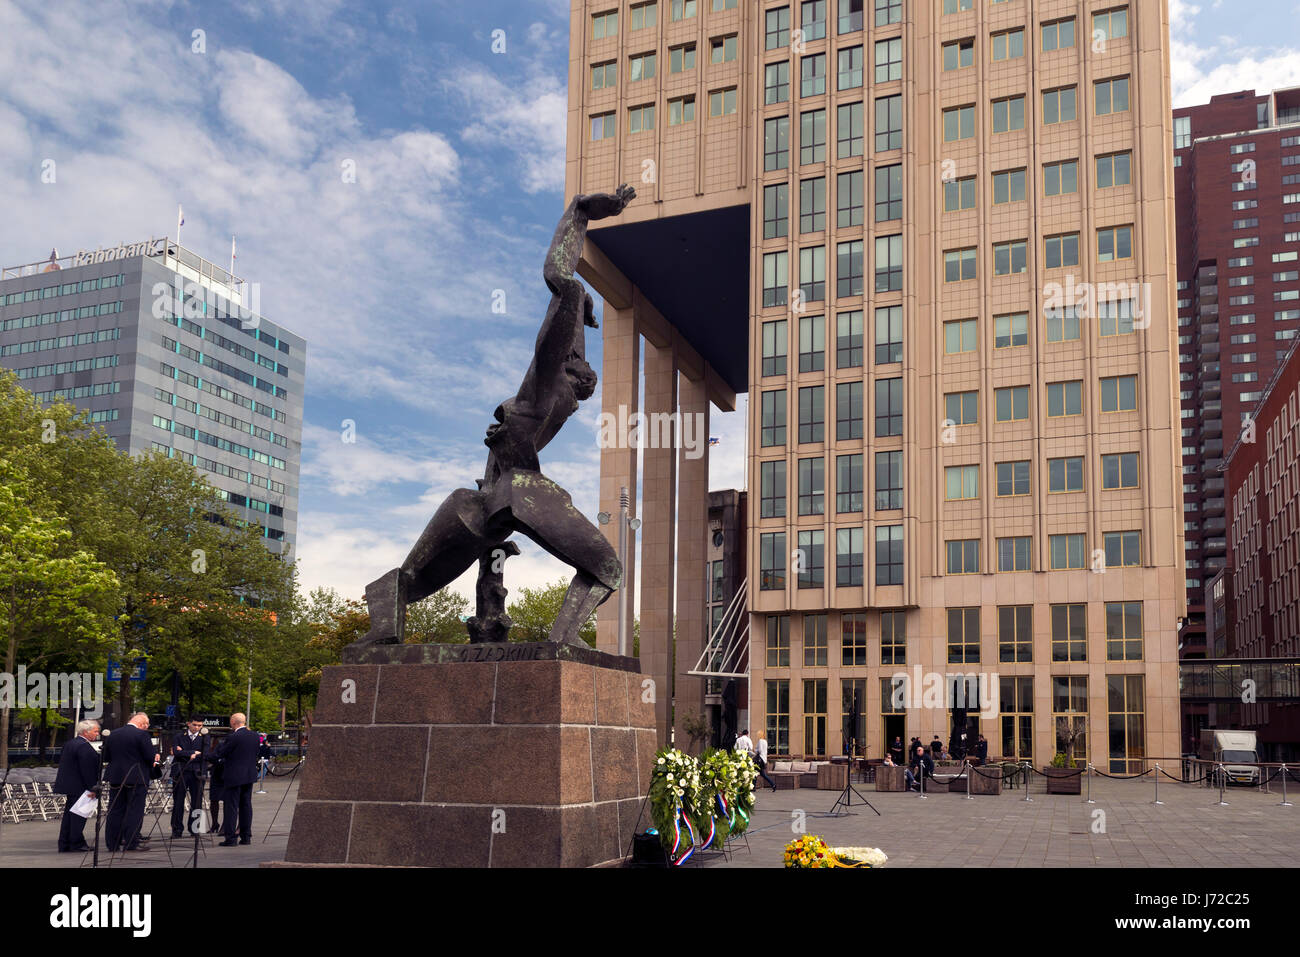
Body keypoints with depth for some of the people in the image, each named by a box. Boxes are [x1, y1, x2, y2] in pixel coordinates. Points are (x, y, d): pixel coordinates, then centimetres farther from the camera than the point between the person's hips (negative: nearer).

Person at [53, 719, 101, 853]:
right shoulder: (84, 746, -17)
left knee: (69, 815, 13)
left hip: (69, 785, 10)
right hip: (79, 787, -10)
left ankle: (64, 845, 15)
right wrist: (92, 786, -16)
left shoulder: (69, 744, 15)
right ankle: (77, 843, -2)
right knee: (78, 816, -4)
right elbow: (87, 769, -21)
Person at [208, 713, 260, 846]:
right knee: (246, 805, 12)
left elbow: (218, 754, -10)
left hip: (234, 777, -7)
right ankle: (246, 836, 15)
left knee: (232, 807, -2)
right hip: (250, 775, 7)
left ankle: (230, 838, 0)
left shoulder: (233, 737, -17)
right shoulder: (254, 735, 4)